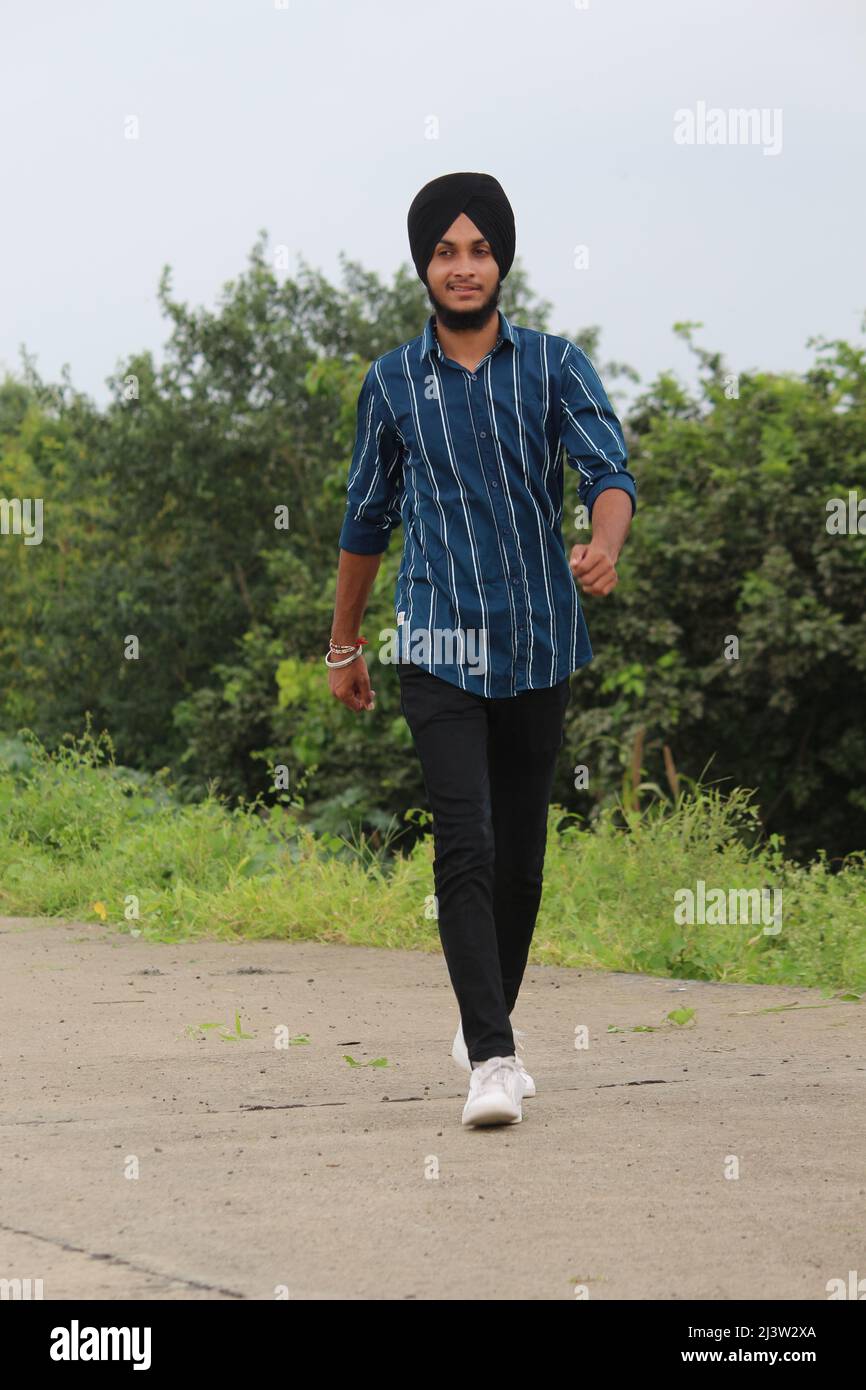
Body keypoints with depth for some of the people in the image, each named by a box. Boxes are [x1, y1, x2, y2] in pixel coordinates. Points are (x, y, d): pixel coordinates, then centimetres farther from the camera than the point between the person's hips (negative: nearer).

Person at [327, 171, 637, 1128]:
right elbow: (367, 518, 14)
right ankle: (492, 1058, -19)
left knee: (521, 850, 11)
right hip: (441, 646, -1)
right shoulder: (391, 383, 4)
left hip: (541, 644, 1)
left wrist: (605, 545, -36)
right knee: (466, 846, -14)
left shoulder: (555, 365, 1)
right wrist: (343, 644, 19)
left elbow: (606, 467, -14)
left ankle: (490, 1018, 30)